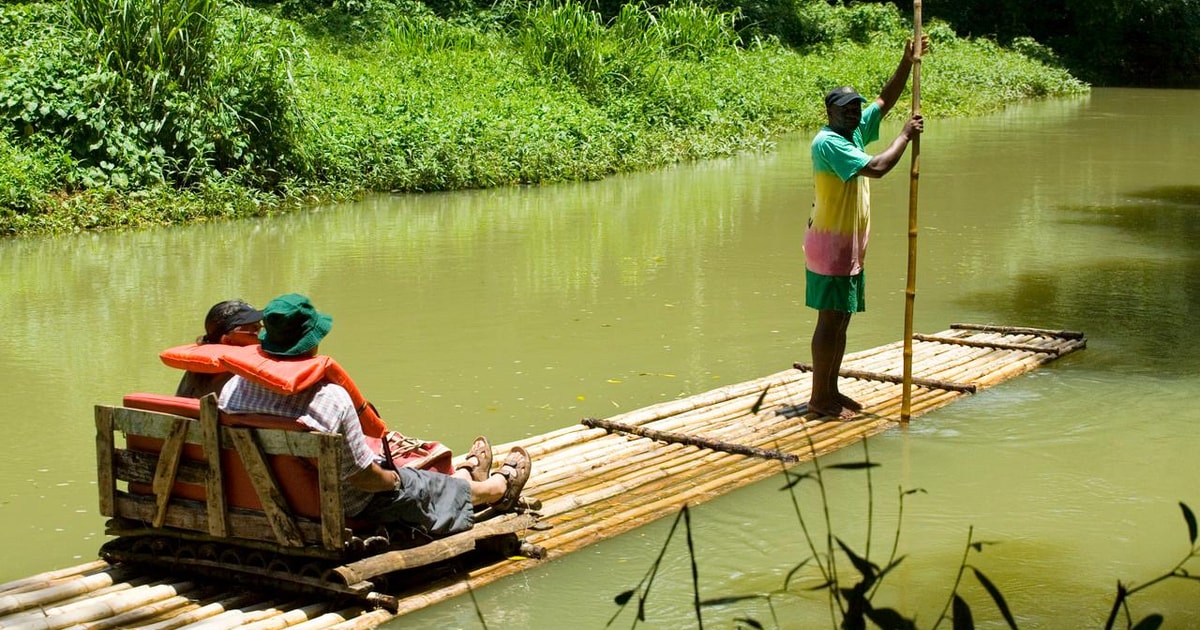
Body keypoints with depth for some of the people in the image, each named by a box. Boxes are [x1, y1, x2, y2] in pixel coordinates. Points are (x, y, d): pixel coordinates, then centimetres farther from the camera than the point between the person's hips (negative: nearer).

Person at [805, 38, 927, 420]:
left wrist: (908, 61, 3)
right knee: (830, 319, -6)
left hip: (851, 245, 9)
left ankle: (831, 390, 21)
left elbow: (885, 100, 15)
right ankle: (819, 398, -2)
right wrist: (906, 136, -17)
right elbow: (876, 168, -29)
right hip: (830, 244, -9)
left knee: (842, 319, 13)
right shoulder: (828, 142, -19)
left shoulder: (856, 132, 9)